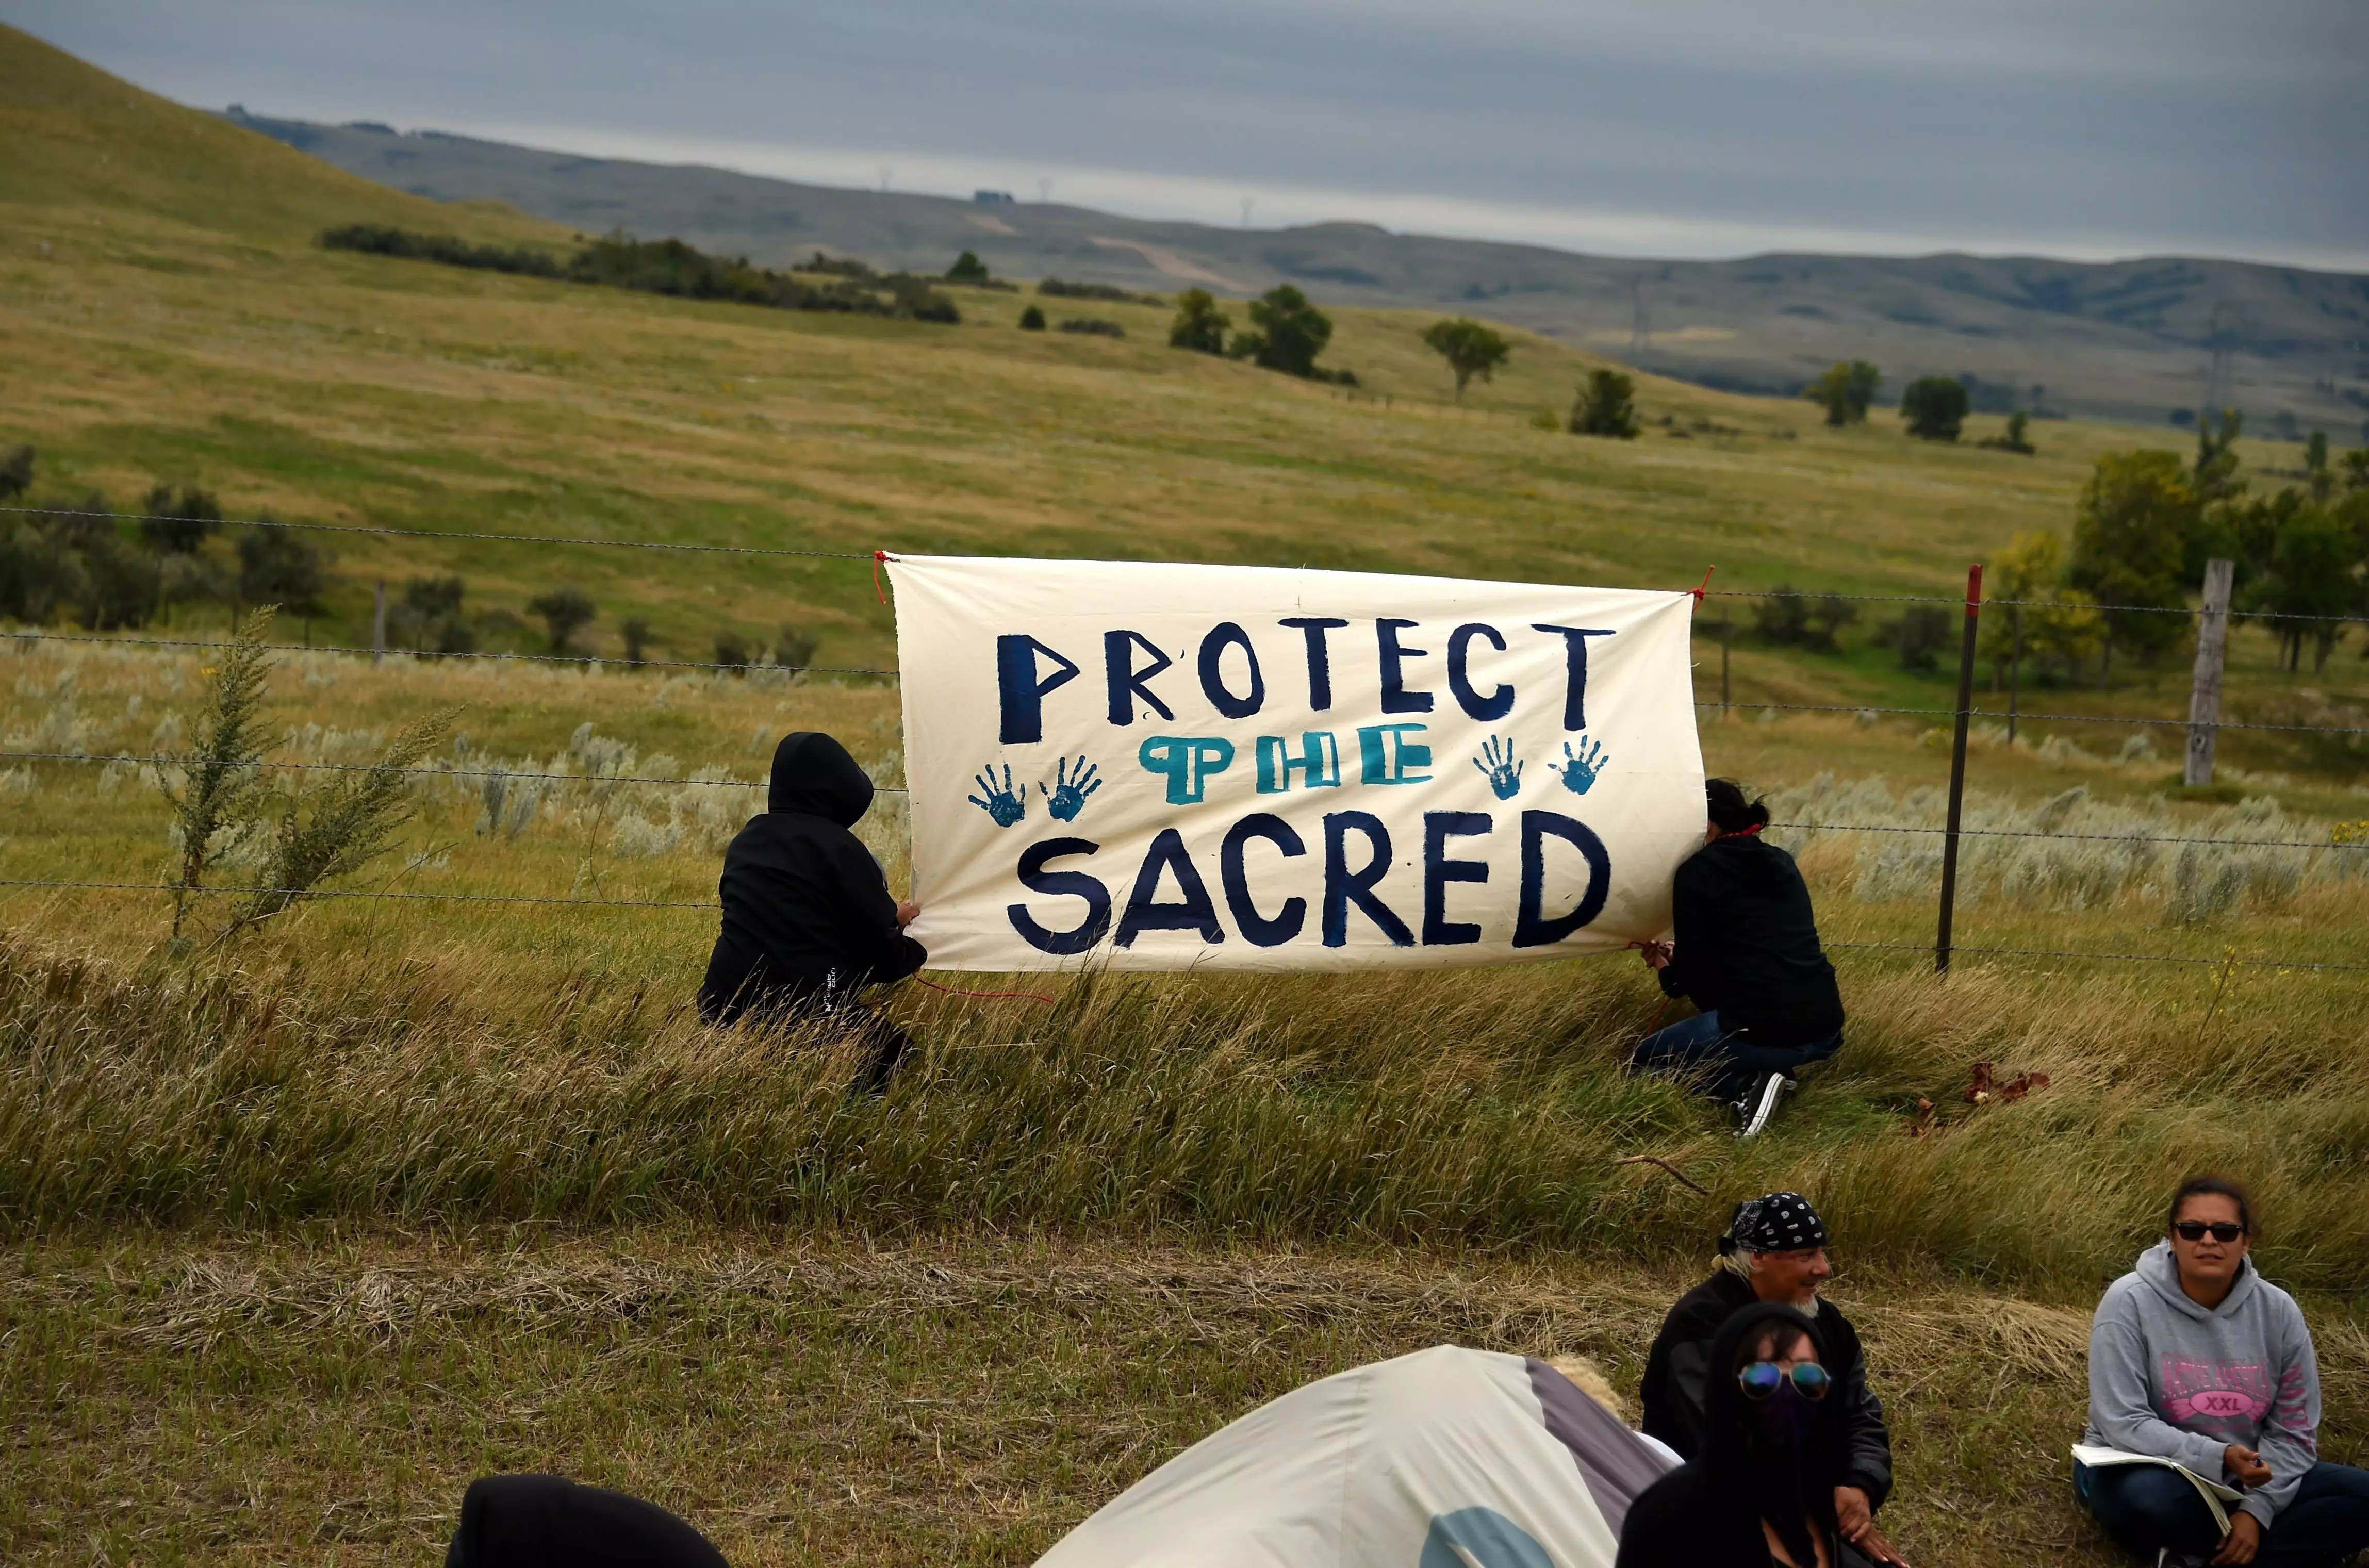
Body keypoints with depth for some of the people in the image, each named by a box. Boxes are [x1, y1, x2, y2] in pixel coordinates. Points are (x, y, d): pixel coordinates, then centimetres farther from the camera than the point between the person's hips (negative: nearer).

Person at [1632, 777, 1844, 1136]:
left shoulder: (1697, 871, -1)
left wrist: (1668, 970, 21)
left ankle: (1747, 1086, -6)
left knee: (1643, 1060, 16)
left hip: (1758, 1031, -7)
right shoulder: (1783, 864, 17)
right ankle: (1769, 1073, 11)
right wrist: (1681, 955, 36)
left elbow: (1693, 969, -3)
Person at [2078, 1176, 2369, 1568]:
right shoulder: (2130, 1302, -16)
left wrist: (2256, 1510, -17)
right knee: (2154, 1495, -40)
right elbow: (2122, 1424, -20)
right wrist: (2217, 1458, -31)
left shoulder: (2277, 1311, -5)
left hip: (2238, 1479, 5)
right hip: (2145, 1470, -5)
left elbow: (2293, 1429, -2)